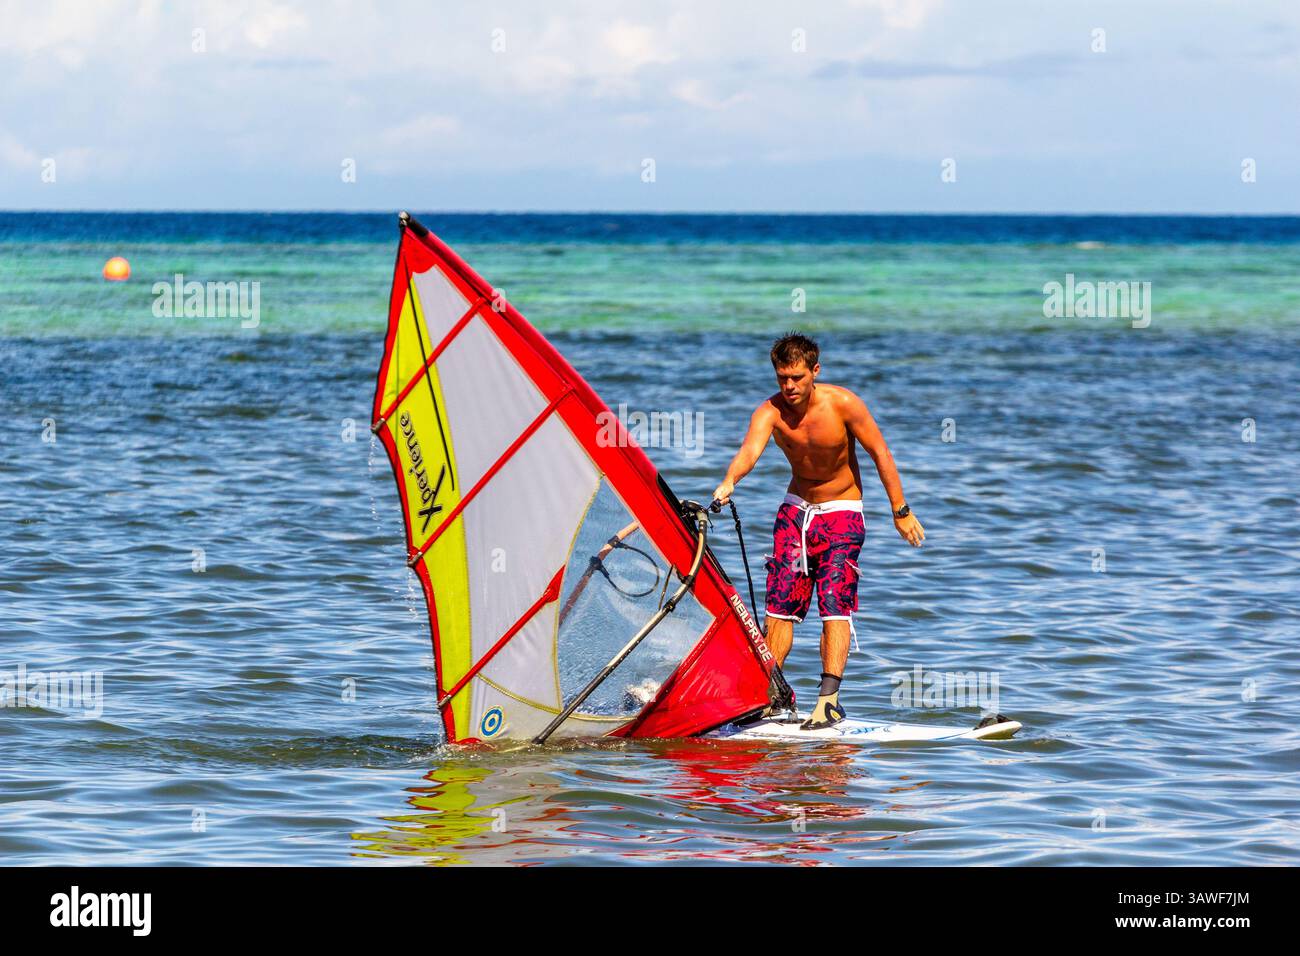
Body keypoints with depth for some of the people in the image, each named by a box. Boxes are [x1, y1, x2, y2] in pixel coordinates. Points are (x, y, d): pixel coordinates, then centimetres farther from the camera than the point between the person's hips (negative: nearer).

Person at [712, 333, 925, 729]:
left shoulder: (842, 403, -19)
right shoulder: (771, 411, -15)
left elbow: (880, 453, -10)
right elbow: (750, 450, -34)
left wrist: (901, 511, -8)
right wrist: (729, 482, -55)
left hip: (842, 512, -3)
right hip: (796, 510, 3)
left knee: (834, 603, -15)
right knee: (780, 603, -1)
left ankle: (829, 699, -19)